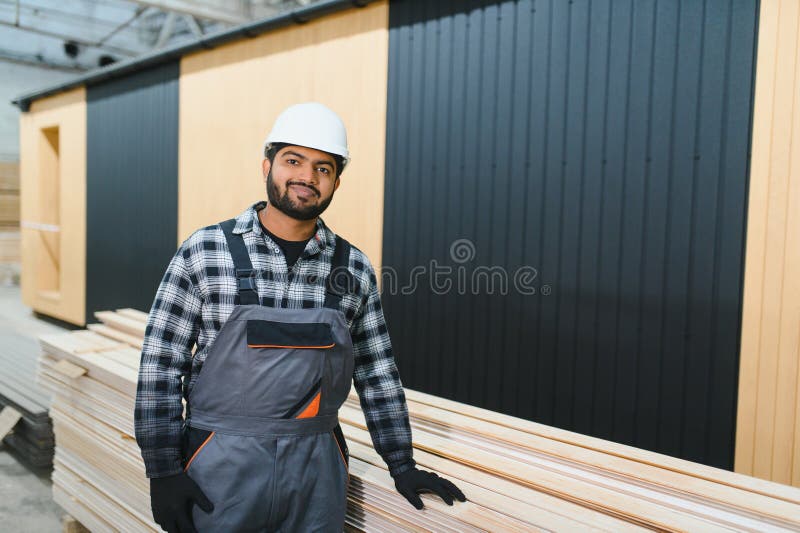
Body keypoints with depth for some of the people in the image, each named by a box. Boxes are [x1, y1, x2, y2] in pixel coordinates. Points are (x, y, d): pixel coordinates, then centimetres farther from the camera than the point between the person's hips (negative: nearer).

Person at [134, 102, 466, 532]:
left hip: (318, 468, 3)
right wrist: (162, 471, -6)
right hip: (223, 463, -2)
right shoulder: (203, 251, -7)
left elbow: (377, 374, 7)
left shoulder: (354, 269, 1)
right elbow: (160, 364, -5)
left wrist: (401, 463, 8)